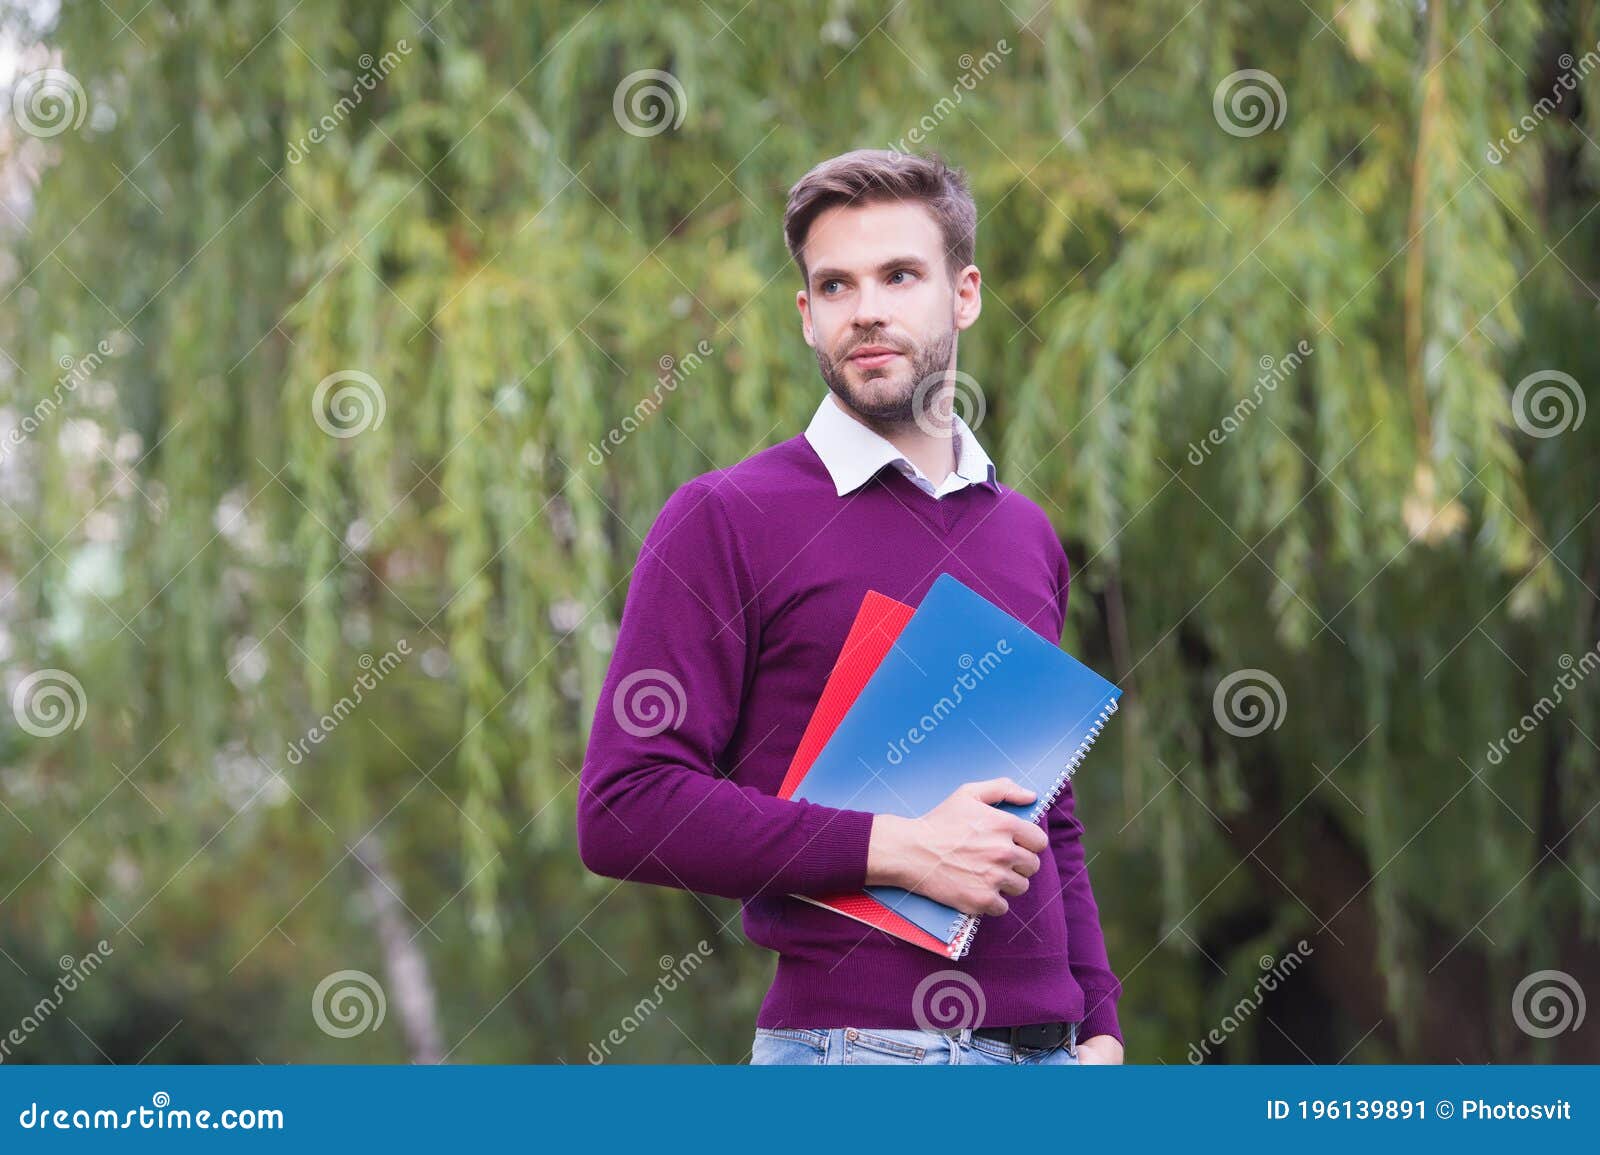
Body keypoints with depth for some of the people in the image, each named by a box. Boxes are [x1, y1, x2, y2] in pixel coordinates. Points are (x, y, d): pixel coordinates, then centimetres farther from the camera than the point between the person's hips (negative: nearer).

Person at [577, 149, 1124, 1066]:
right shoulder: (724, 518, -3)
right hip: (848, 1044, -5)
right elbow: (623, 808, -11)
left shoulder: (1027, 534, 15)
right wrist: (894, 849, -14)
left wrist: (1098, 1023, 12)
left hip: (1042, 1054, 5)